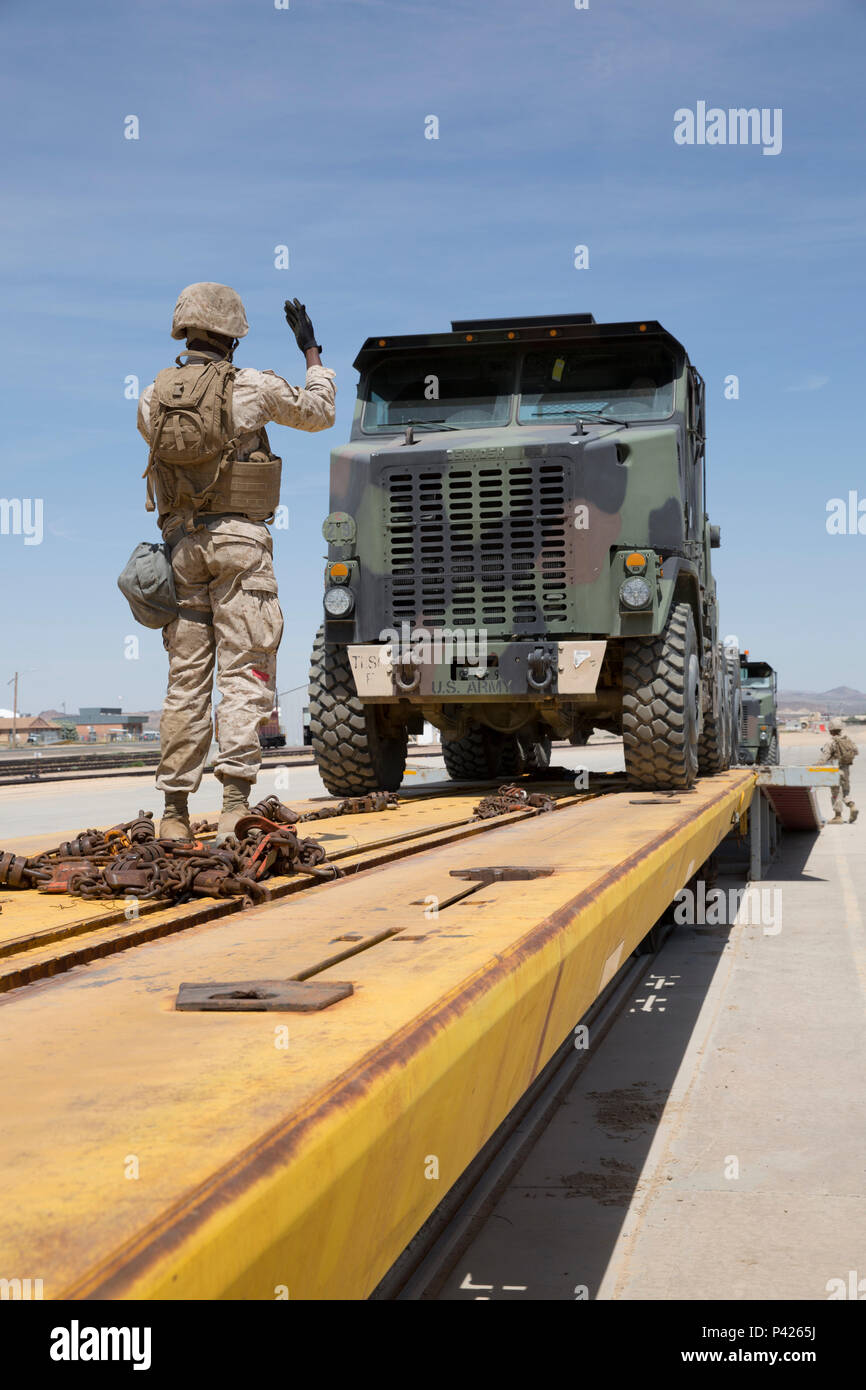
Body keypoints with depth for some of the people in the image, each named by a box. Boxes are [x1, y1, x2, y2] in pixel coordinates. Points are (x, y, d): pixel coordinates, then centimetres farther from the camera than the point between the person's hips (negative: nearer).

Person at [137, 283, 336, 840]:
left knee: (186, 679, 8)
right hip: (239, 538, -4)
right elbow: (320, 413, 11)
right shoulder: (252, 387, -5)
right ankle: (236, 804, -15)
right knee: (243, 675, -5)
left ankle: (175, 813, 9)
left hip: (181, 542, 4)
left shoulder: (152, 398, 6)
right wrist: (312, 349, 24)